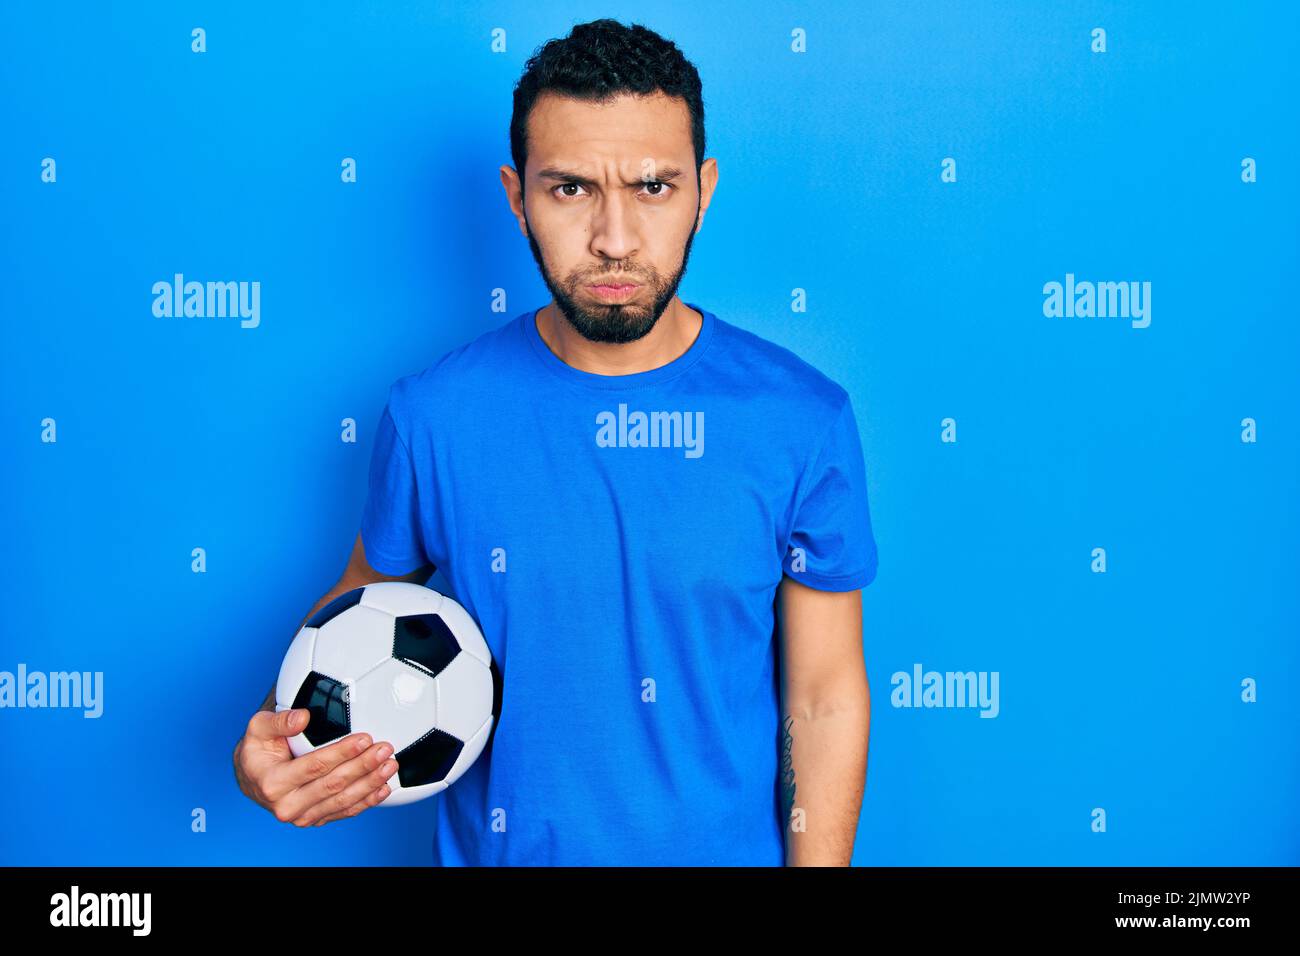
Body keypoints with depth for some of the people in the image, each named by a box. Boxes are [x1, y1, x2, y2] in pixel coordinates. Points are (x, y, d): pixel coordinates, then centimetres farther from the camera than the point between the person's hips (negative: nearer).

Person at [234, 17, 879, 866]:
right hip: (495, 847, 1)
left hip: (730, 845, 0)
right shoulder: (433, 413, -13)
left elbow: (825, 692, -8)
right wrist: (275, 738, -14)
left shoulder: (805, 420, -15)